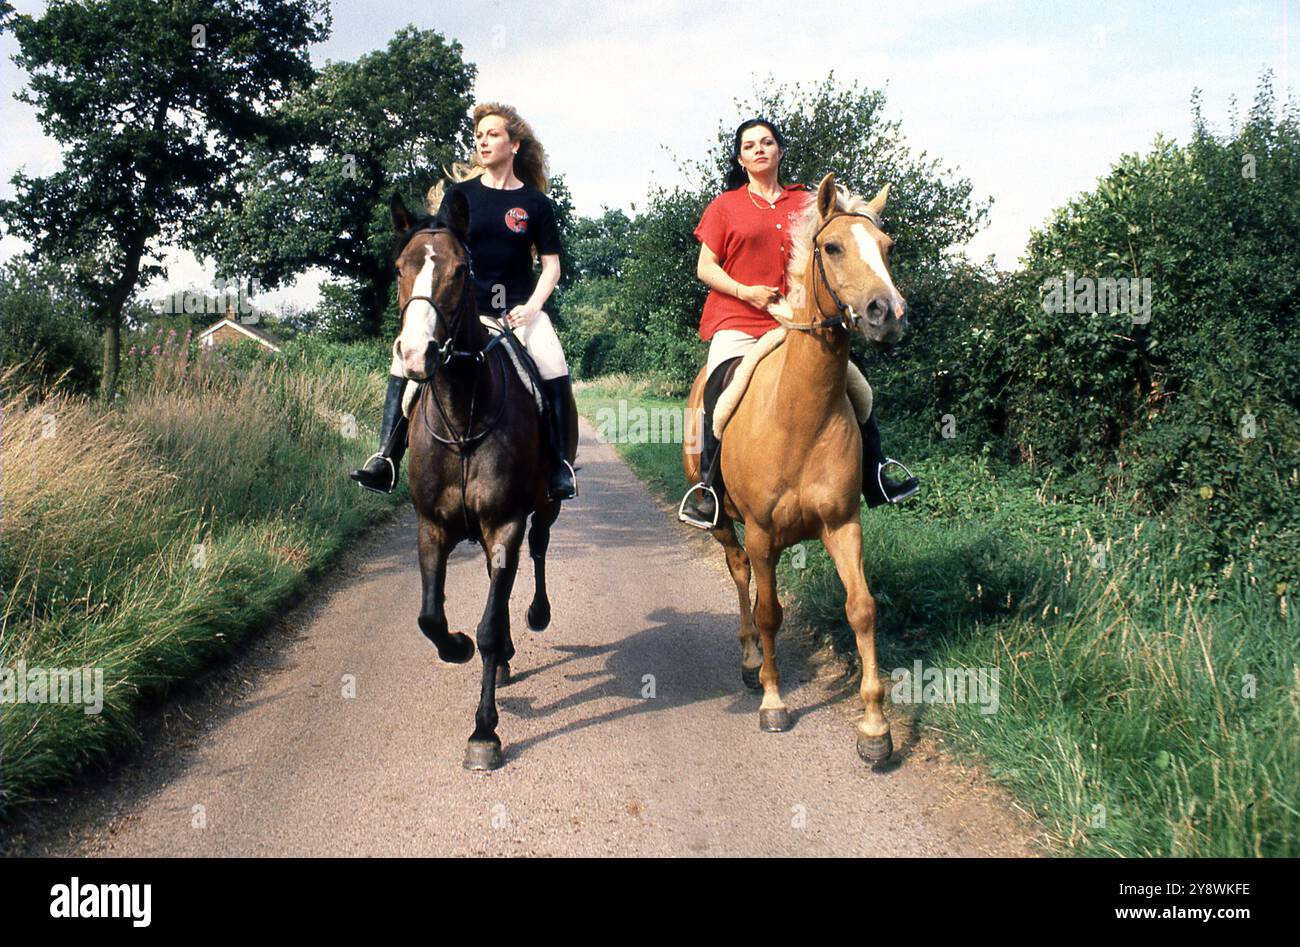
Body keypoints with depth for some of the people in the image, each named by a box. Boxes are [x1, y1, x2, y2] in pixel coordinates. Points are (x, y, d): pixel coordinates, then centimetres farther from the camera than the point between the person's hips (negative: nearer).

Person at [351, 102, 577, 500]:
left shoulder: (536, 203, 3)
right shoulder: (460, 193, 6)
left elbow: (551, 265, 2)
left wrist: (530, 308, -12)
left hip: (518, 307, -1)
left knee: (554, 366, -27)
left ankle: (559, 466, -18)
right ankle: (387, 457, -17)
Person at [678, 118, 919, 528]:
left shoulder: (806, 204, 14)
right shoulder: (725, 206, 8)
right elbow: (705, 268, 4)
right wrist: (746, 292, -12)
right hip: (737, 324, -3)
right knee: (721, 395, -21)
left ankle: (875, 478, 11)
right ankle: (706, 487, -5)